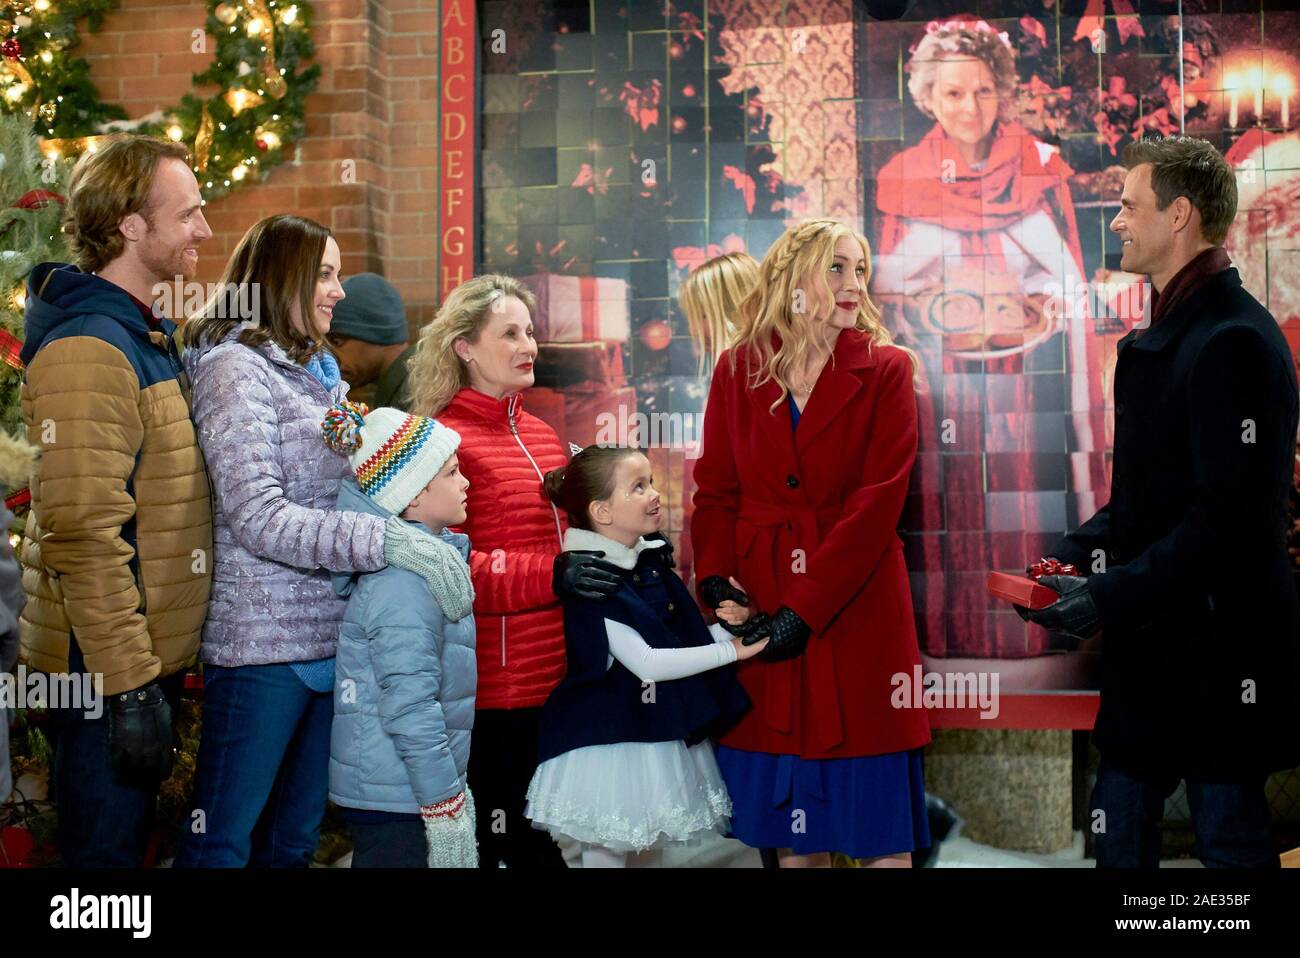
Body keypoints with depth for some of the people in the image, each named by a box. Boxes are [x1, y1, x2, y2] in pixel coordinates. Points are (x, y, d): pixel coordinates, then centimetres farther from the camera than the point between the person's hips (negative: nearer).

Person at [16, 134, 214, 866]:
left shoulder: (146, 337, 12)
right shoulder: (89, 351, -18)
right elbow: (85, 536, -24)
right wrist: (130, 685, -23)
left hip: (149, 654, 9)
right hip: (111, 669, -9)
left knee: (129, 839, 20)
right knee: (106, 850, 3)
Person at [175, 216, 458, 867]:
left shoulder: (319, 373, 15)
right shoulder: (235, 368, -10)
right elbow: (258, 519, -19)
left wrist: (428, 537, 4)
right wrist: (386, 541, -26)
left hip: (329, 636, 8)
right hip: (263, 641, -8)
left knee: (296, 835, 17)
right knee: (224, 839, 2)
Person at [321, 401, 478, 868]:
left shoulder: (421, 564, 6)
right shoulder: (405, 586, -22)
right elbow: (410, 710, -25)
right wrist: (446, 805, -21)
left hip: (384, 788, 10)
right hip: (396, 797, -10)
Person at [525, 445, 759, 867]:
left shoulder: (652, 559, 4)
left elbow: (682, 638, 13)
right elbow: (646, 663, -23)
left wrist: (728, 626, -7)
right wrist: (730, 651, -18)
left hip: (664, 731, 8)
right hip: (610, 738, -8)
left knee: (651, 847, 18)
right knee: (608, 850, 3)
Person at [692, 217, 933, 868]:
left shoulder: (885, 370, 0)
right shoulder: (737, 370, 7)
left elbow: (877, 502, -9)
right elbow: (715, 492, 7)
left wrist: (804, 609, -15)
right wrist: (717, 586, -10)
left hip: (856, 608, -2)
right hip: (760, 610, 2)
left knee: (879, 823, 3)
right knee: (791, 833, 10)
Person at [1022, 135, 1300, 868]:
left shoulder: (1235, 341, -19)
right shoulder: (1165, 334, 14)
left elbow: (1230, 519, -24)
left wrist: (1113, 595, -22)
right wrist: (1075, 557, 4)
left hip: (1215, 650, -10)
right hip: (1151, 644, 10)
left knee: (1230, 840, 6)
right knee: (1120, 835, 17)